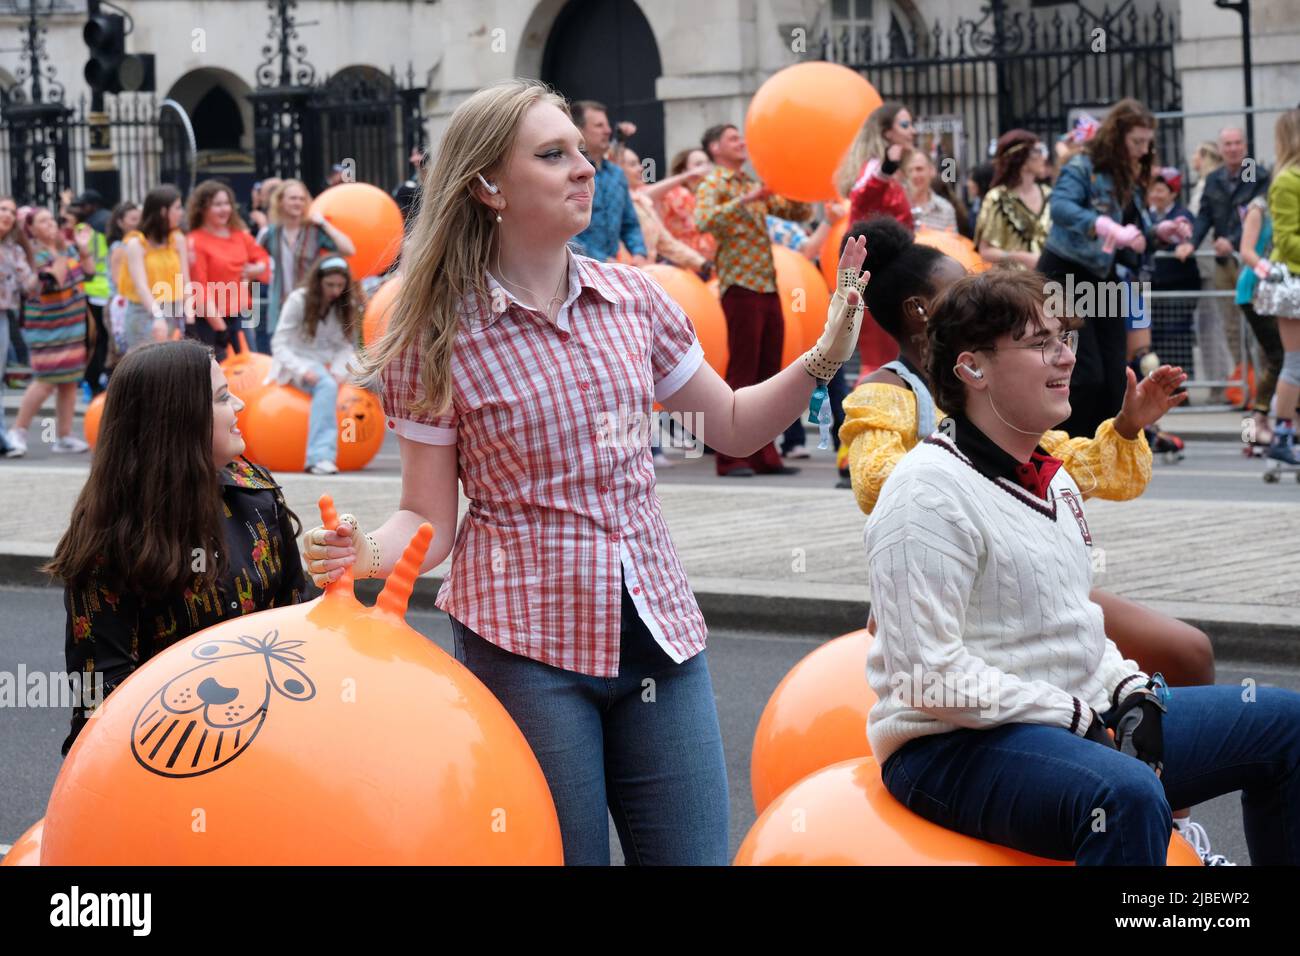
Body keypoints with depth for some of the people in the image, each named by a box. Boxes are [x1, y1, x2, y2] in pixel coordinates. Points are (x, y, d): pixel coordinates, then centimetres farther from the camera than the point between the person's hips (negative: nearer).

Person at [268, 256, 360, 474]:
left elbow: (344, 346, 2)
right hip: (297, 364, -6)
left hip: (329, 365, 7)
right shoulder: (298, 300, -7)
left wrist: (338, 371, -19)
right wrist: (303, 370, -25)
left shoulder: (346, 306, 7)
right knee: (327, 386, -37)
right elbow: (279, 344, -10)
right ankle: (321, 456, -47)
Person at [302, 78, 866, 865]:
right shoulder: (442, 336, -6)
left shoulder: (632, 298, 5)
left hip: (658, 631, 4)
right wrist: (369, 553, -23)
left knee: (693, 854, 6)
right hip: (527, 645, -4)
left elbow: (732, 427, 17)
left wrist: (822, 360, 2)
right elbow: (431, 519, -2)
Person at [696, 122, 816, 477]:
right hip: (740, 285, -7)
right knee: (742, 371, -6)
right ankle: (730, 456, -2)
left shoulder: (754, 186, 19)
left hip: (767, 286, 7)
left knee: (768, 371, 8)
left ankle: (764, 454, 12)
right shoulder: (714, 184, -2)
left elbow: (800, 213, 20)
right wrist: (745, 201, -27)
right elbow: (703, 220, -22)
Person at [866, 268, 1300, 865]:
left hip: (1086, 716, 10)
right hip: (958, 747, -10)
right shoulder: (929, 495, -17)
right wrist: (1075, 720, -19)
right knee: (1128, 797, -39)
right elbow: (931, 677, -22)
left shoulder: (1051, 479, 12)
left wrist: (1130, 693, 2)